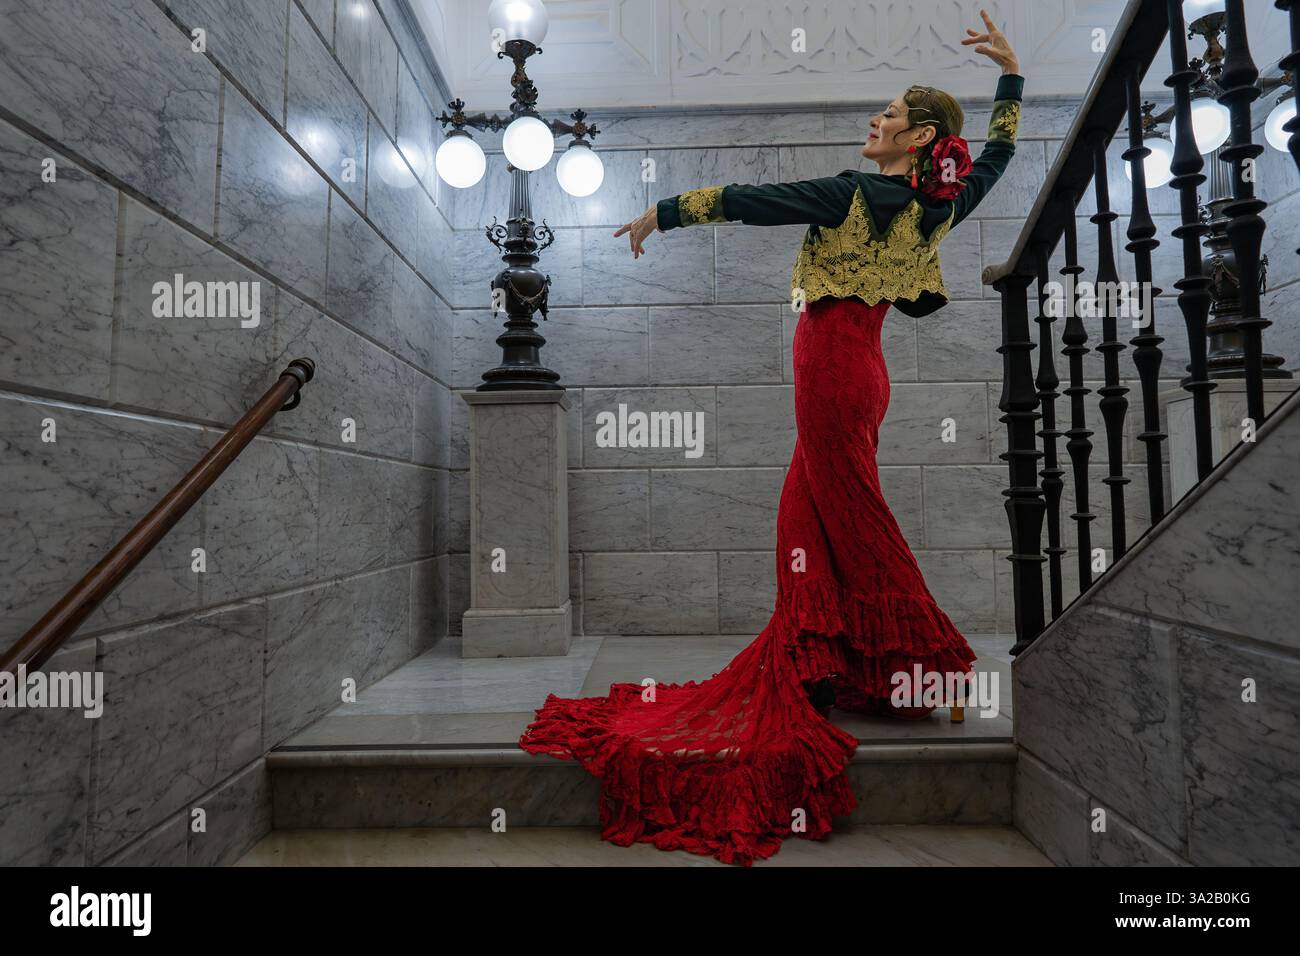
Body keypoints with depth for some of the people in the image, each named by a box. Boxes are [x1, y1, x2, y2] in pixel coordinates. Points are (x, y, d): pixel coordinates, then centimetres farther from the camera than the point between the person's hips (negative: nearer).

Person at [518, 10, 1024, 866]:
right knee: (809, 517, 11)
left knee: (853, 520, -1)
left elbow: (747, 201, -6)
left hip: (833, 361, -8)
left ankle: (930, 670, 10)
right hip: (855, 364, 8)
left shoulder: (856, 194, -7)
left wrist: (663, 212, 3)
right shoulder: (939, 205, 13)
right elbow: (999, 153, 32)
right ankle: (816, 665, 19)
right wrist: (1011, 72, 40)